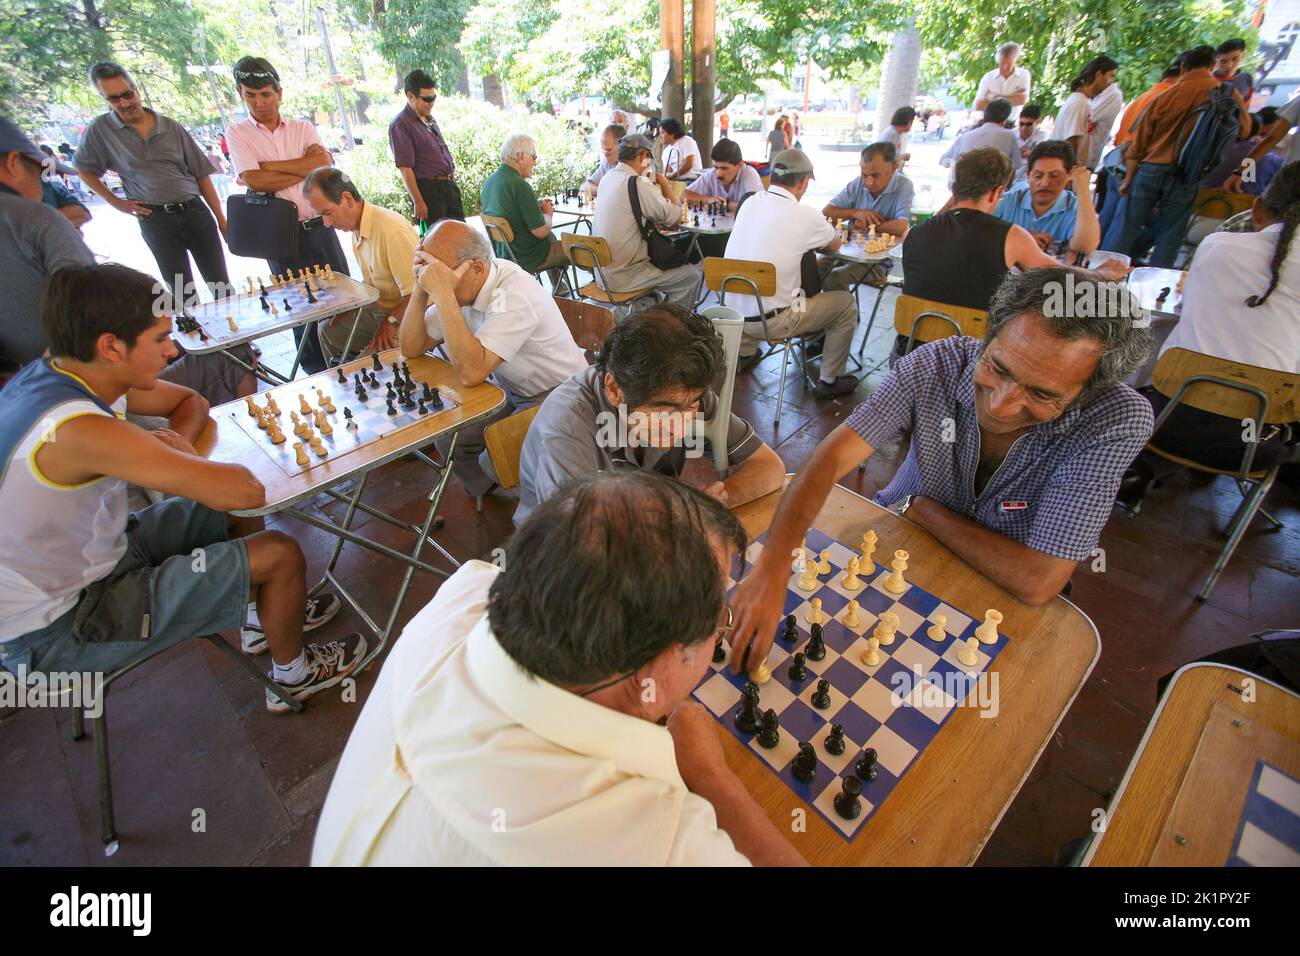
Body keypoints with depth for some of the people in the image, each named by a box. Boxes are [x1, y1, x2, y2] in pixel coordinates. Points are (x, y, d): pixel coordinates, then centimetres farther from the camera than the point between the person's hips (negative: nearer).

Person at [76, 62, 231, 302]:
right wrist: (116, 203, 3)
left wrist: (221, 219, 1)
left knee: (221, 286, 2)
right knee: (182, 294, 2)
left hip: (195, 210, 1)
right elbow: (84, 169, 15)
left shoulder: (171, 127, 7)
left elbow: (201, 174, 7)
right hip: (155, 219, -1)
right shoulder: (99, 130, 6)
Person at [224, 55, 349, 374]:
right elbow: (254, 181, -11)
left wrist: (269, 165, -9)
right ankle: (318, 372, 18)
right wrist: (306, 168, -7)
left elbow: (325, 163, -9)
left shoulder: (302, 128, 10)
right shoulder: (238, 133, 4)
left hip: (320, 227, 2)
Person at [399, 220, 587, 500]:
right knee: (446, 436, -8)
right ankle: (484, 496, 19)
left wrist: (442, 293, -37)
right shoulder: (464, 285, -5)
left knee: (497, 462, -24)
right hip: (509, 388, 8)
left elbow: (471, 373, -38)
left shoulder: (515, 295, -30)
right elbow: (412, 348, -3)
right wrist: (421, 288, -17)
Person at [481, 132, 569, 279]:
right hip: (529, 259, -9)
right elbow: (541, 231, -25)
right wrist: (547, 212, -4)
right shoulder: (520, 186, -25)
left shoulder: (488, 182, 2)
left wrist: (538, 207, 8)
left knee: (552, 237, 34)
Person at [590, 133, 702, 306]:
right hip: (621, 277, -9)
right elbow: (675, 216, -12)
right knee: (692, 275, -3)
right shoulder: (638, 183, -18)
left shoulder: (608, 177, 9)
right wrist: (664, 184, 2)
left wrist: (657, 186, 11)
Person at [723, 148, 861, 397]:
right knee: (847, 304, 11)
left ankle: (744, 353, 47)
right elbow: (834, 245, 9)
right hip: (771, 322, -6)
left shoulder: (750, 203, 3)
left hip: (732, 314, 6)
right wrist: (814, 240, 29)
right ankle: (829, 381, 21)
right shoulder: (805, 216, -12)